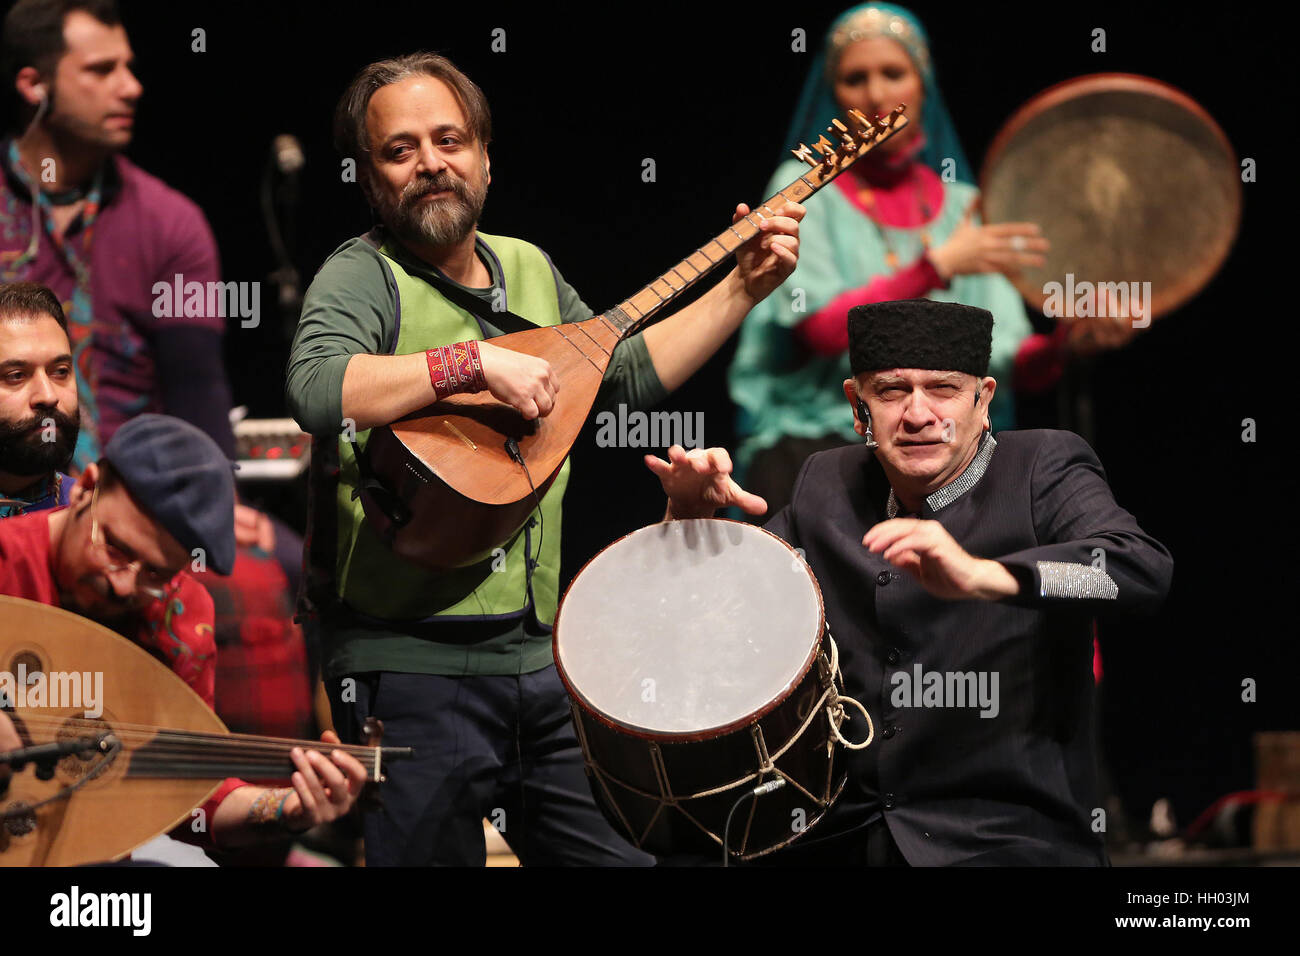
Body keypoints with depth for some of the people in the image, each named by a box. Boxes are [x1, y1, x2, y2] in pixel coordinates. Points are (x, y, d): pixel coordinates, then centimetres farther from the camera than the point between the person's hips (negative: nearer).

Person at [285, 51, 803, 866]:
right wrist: (477, 361, -29)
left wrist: (745, 287, 23)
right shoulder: (364, 275, -8)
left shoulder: (529, 270, 14)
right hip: (414, 668, -7)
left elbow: (628, 376, 28)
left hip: (539, 656, 7)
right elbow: (315, 389, -29)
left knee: (624, 850, 9)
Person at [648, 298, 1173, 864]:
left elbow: (1146, 570, -20)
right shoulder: (829, 485, 14)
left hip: (1007, 839, -5)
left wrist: (979, 576, -35)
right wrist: (693, 513, 1)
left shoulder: (1042, 468, -1)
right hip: (838, 837, 5)